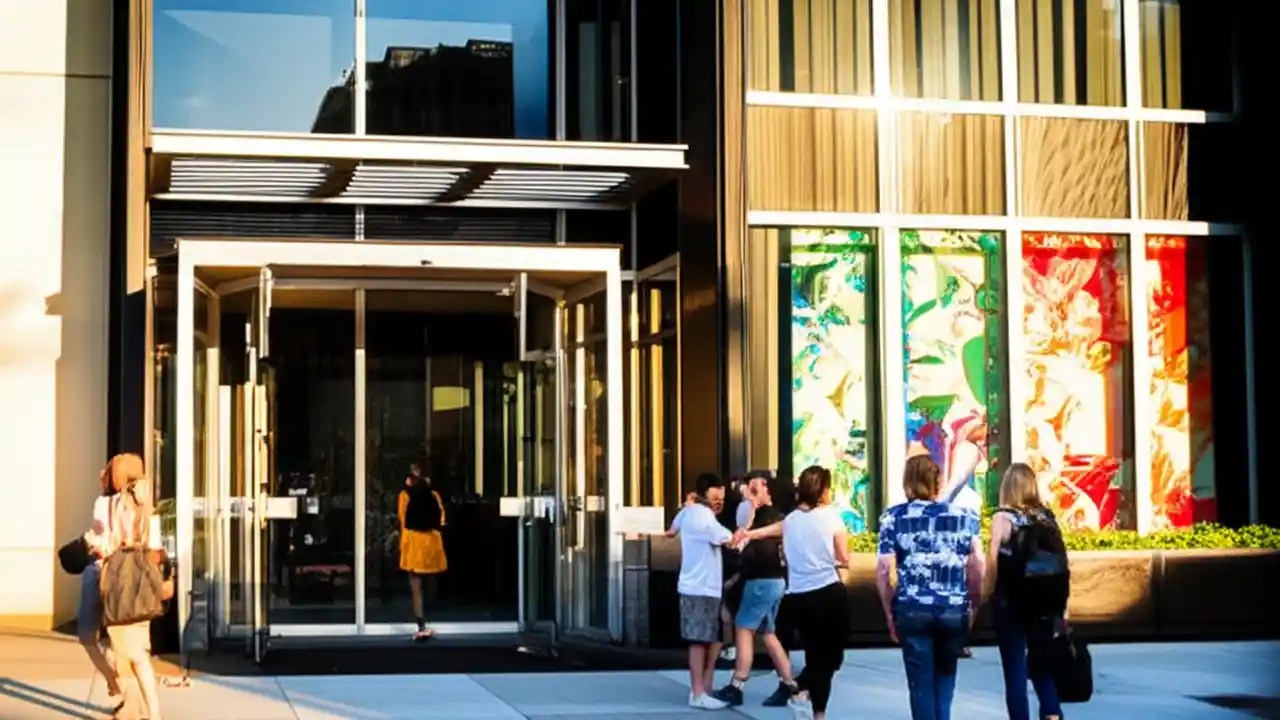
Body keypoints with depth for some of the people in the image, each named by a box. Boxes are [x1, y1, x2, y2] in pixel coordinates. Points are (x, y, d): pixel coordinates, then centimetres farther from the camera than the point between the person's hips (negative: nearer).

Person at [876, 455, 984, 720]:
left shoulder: (893, 517, 3)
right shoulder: (963, 515, 7)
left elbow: (884, 570, -4)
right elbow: (977, 566, 0)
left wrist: (889, 612, 5)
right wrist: (973, 605, 11)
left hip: (912, 609, -1)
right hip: (954, 609, 1)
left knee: (921, 682, 6)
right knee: (945, 674, 21)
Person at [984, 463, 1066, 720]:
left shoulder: (1003, 517, -8)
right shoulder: (1047, 516, 4)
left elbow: (993, 560, -19)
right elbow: (1060, 559, 2)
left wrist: (988, 591, -7)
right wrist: (1060, 600, 9)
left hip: (1010, 603, -4)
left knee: (1015, 670, 4)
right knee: (1041, 664, 16)